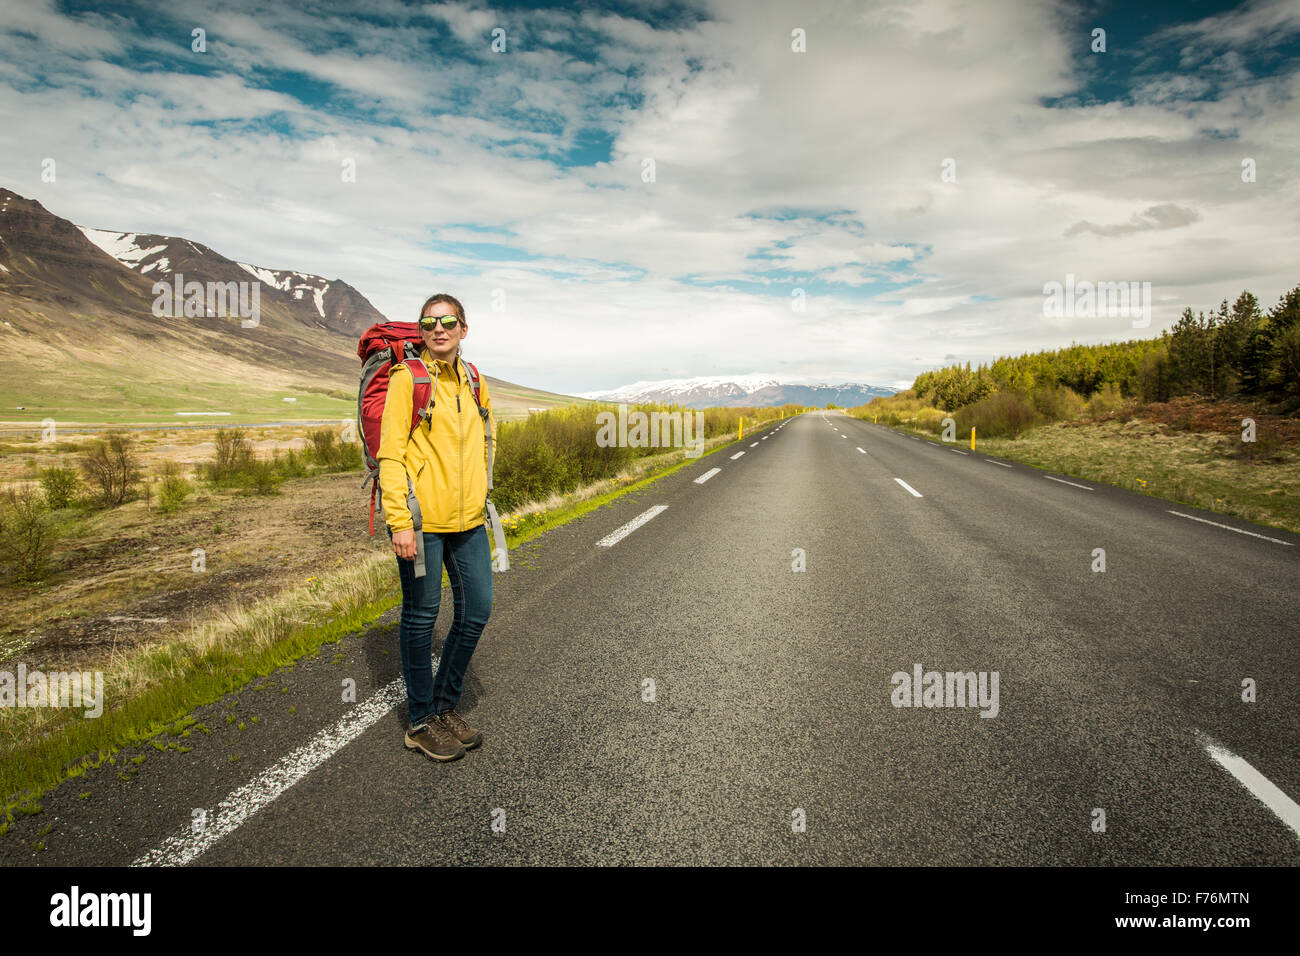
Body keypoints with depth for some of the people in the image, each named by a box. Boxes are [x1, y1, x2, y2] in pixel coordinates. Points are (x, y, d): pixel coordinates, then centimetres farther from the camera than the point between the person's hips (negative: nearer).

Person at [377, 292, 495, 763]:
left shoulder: (473, 382, 12)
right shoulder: (407, 379, -6)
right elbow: (391, 453, -10)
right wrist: (399, 520, -17)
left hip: (468, 519, 6)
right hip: (421, 518, -6)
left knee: (477, 609, 9)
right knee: (421, 615, 4)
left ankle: (446, 706, 28)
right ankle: (421, 720, 21)